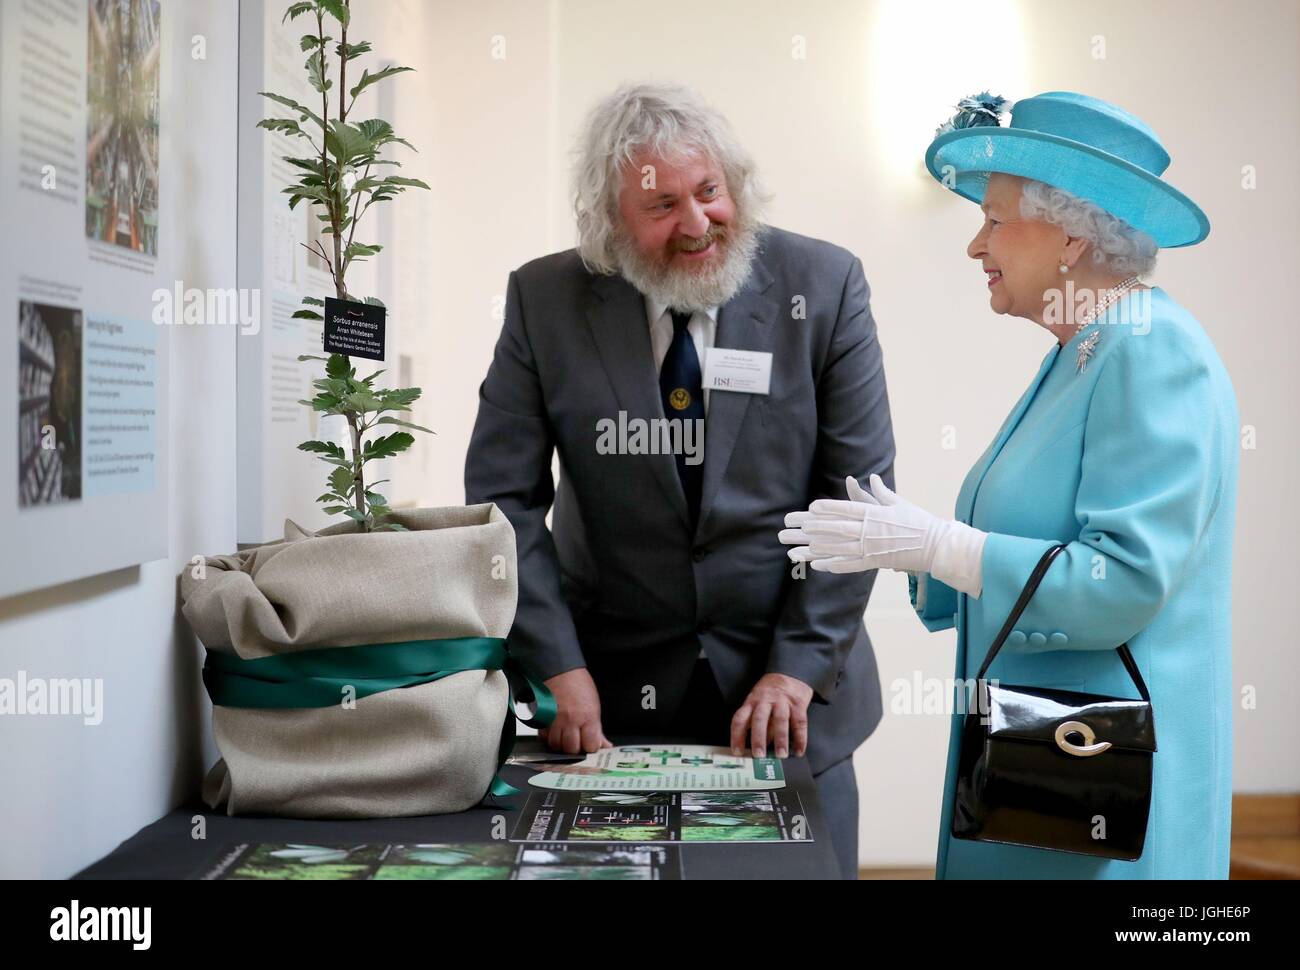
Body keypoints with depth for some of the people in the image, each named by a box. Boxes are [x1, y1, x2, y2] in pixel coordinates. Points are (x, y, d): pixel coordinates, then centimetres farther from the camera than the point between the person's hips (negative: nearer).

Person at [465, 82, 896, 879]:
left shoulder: (824, 285, -6)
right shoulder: (545, 300, -5)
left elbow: (861, 491, -6)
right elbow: (505, 498, -4)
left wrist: (799, 668, -12)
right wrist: (557, 667, -12)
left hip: (794, 695, 0)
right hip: (611, 699, 0)